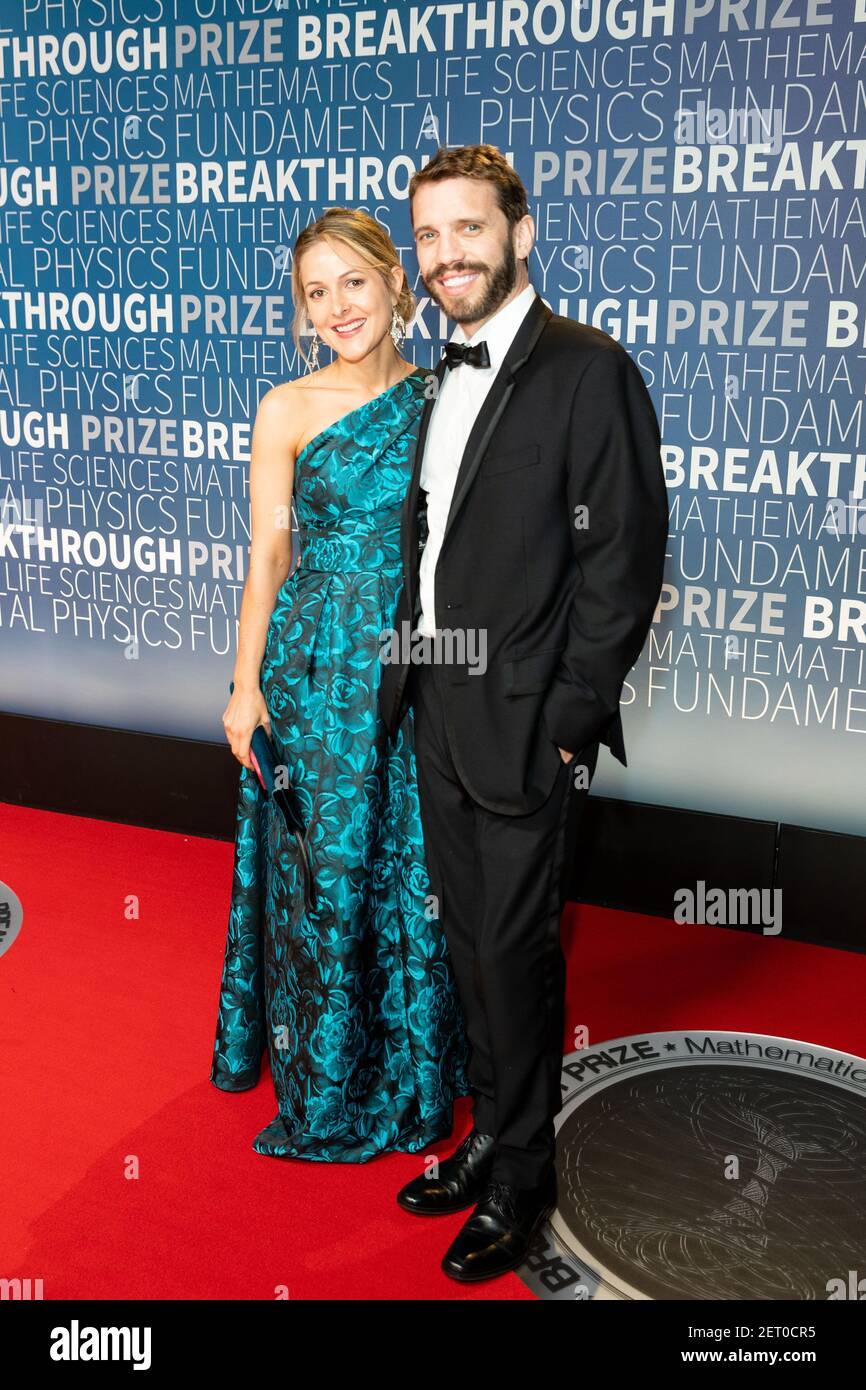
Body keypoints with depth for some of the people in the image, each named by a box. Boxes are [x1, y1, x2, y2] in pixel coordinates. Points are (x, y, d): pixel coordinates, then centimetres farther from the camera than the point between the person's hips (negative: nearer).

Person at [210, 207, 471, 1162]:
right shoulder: (286, 411, -2)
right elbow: (268, 555, -2)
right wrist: (246, 685, -6)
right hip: (317, 661, -2)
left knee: (412, 861, 10)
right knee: (322, 866, 6)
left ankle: (409, 1072, 32)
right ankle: (325, 1078, 27)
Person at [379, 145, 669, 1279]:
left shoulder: (590, 370, -10)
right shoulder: (443, 383, 14)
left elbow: (622, 563, -14)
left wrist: (570, 722, -16)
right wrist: (410, 669, 9)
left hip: (527, 728, -7)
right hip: (441, 717, 7)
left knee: (515, 949, 3)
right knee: (471, 942, 17)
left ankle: (521, 1179, 23)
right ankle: (491, 1134, 35)